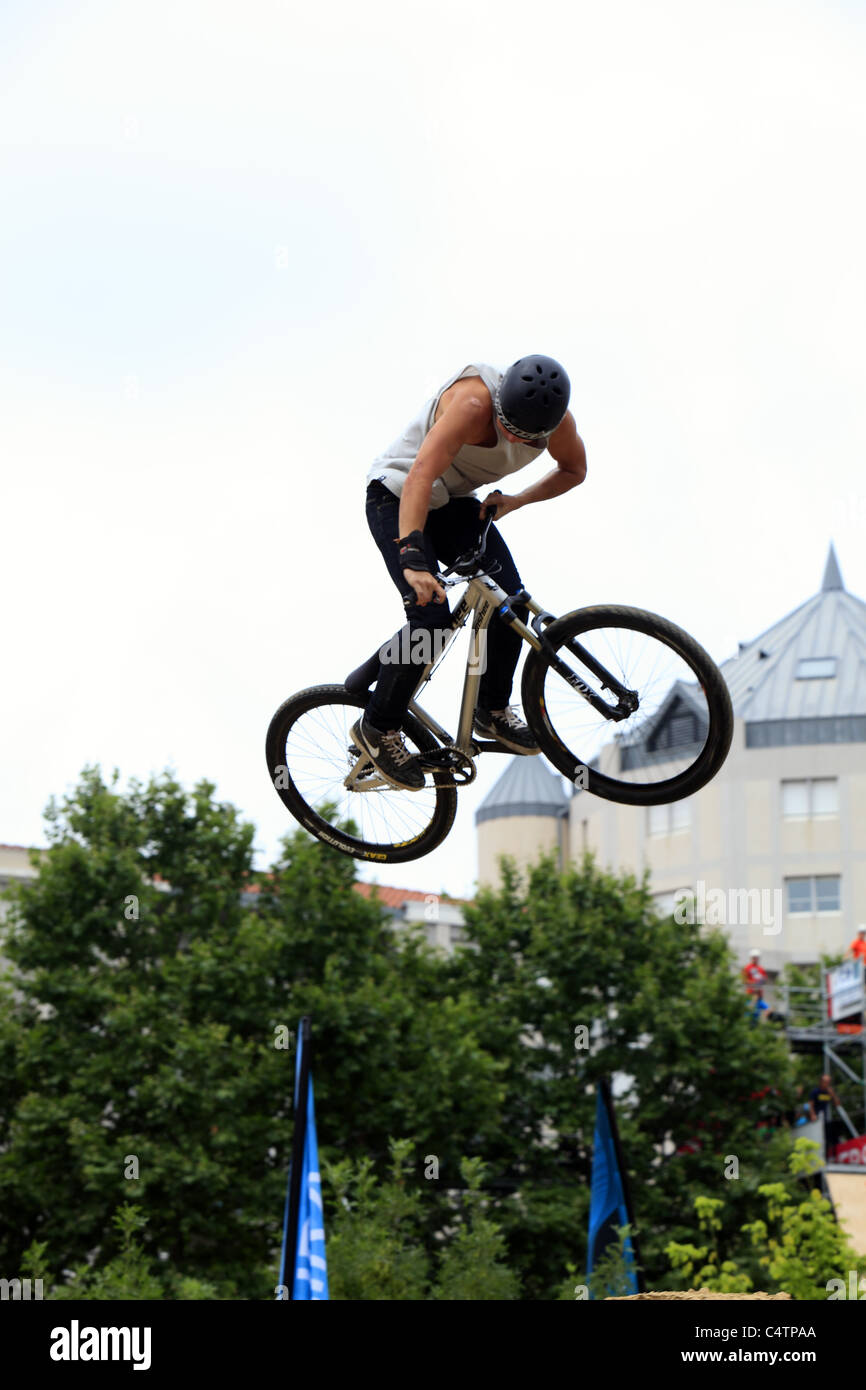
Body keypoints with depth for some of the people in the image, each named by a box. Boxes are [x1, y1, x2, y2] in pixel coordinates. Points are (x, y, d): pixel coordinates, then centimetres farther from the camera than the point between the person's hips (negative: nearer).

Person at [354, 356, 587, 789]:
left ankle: (492, 710, 13)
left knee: (510, 599, -10)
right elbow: (420, 476, -45)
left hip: (455, 503, 6)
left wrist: (515, 500, -10)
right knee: (432, 616, -19)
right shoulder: (473, 402, -36)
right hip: (397, 498, -6)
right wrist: (412, 559, -56)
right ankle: (378, 728, -2)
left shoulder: (560, 422, -16)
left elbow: (573, 470, 7)